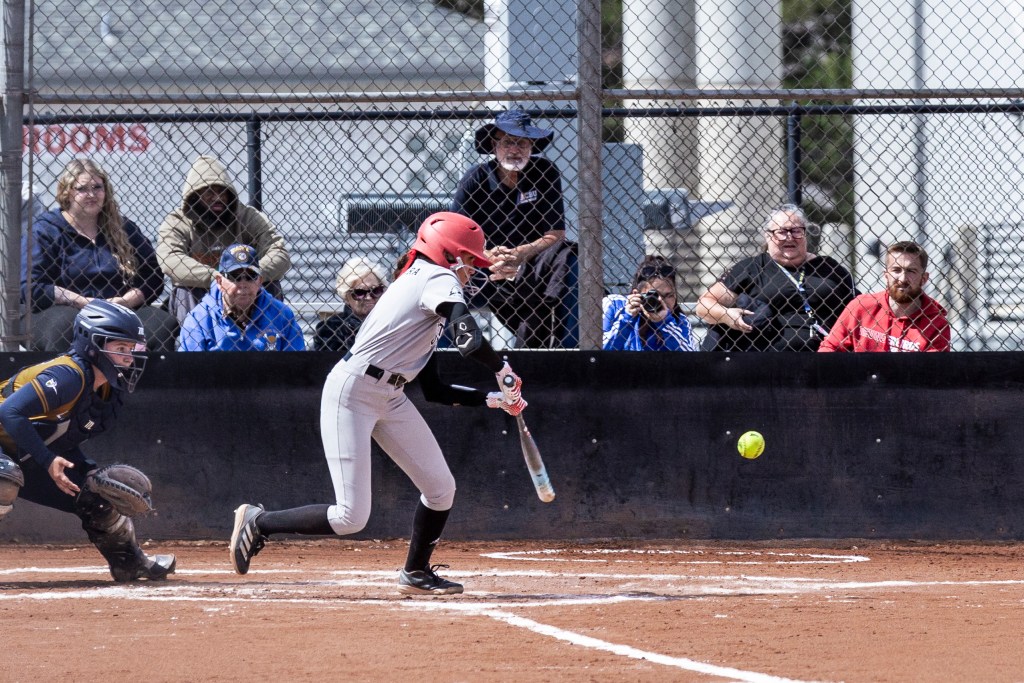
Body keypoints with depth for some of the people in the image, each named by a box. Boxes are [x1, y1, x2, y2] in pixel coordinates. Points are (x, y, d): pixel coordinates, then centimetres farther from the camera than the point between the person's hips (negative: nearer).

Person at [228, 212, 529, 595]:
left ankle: (416, 574, 26)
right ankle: (258, 523, 8)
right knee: (351, 517, -10)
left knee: (441, 490, 7)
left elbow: (433, 390, 18)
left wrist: (493, 399, 13)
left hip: (390, 399, 10)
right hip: (351, 394, -10)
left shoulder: (418, 282, 17)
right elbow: (469, 340, -30)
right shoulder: (438, 280, -11)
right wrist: (504, 374, -15)